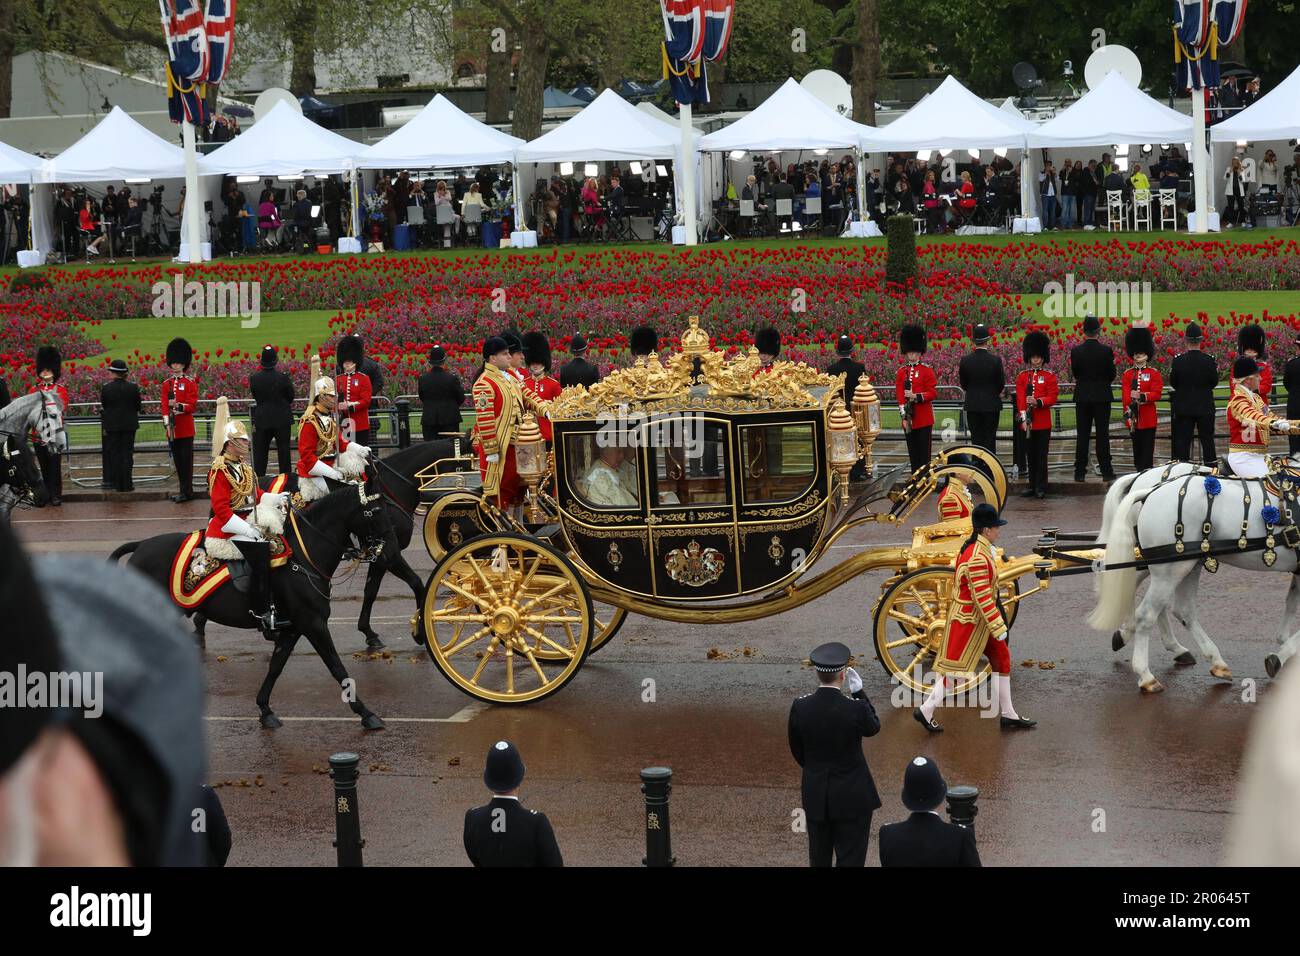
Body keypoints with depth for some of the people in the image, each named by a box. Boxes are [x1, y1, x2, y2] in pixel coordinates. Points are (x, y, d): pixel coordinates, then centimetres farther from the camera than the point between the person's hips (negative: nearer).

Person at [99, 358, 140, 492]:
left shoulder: (105, 388, -9)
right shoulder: (133, 387, -7)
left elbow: (103, 407, 2)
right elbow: (138, 407, 3)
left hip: (112, 426, -1)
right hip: (129, 425, 1)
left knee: (114, 454, 7)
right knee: (127, 454, 5)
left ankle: (117, 484, 9)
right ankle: (127, 484, 4)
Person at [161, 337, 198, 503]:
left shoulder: (190, 383, -2)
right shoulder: (167, 384, 12)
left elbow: (193, 405, -8)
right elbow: (164, 404, 6)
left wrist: (179, 406, -25)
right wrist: (167, 421, -9)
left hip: (185, 428, -5)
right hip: (172, 428, 5)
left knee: (186, 459, -5)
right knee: (177, 459, 8)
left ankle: (187, 491, -5)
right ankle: (185, 490, 14)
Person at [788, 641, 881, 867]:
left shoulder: (799, 707, -11)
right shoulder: (855, 708, -22)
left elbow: (797, 751, 3)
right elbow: (873, 727, 2)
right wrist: (859, 692, 3)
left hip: (815, 796, 4)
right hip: (852, 798, -4)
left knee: (819, 857, 19)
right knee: (850, 859, 4)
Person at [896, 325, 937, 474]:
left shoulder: (927, 370, -1)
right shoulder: (901, 372, 8)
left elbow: (933, 392, -6)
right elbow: (899, 394, 3)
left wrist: (916, 397, -20)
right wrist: (903, 415, -7)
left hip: (924, 418, -3)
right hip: (909, 419, 3)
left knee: (924, 451, -3)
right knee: (913, 451, 7)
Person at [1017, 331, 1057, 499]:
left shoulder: (1049, 377, 3)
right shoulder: (1022, 377, 8)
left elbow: (1052, 398, -4)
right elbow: (1020, 398, 1)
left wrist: (1038, 402, -22)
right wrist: (1023, 418, -10)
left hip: (1043, 422, -2)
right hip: (1028, 423, 2)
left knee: (1041, 456, -3)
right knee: (1031, 456, 7)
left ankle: (1041, 488, -1)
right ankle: (1033, 486, 14)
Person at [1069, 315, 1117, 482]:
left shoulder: (1076, 351, -6)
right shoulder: (1106, 351, -11)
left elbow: (1075, 373, 4)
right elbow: (1112, 375, -3)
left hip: (1082, 397, 1)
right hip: (1102, 397, -1)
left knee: (1082, 436, 6)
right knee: (1102, 435, 3)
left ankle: (1080, 472, 5)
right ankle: (1106, 472, 4)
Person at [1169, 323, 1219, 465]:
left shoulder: (1178, 361, -10)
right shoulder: (1209, 361, -9)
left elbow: (1173, 384, -2)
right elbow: (1214, 383, 0)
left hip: (1184, 409, 0)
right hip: (1205, 408, 1)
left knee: (1183, 442, 4)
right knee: (1207, 440, 8)